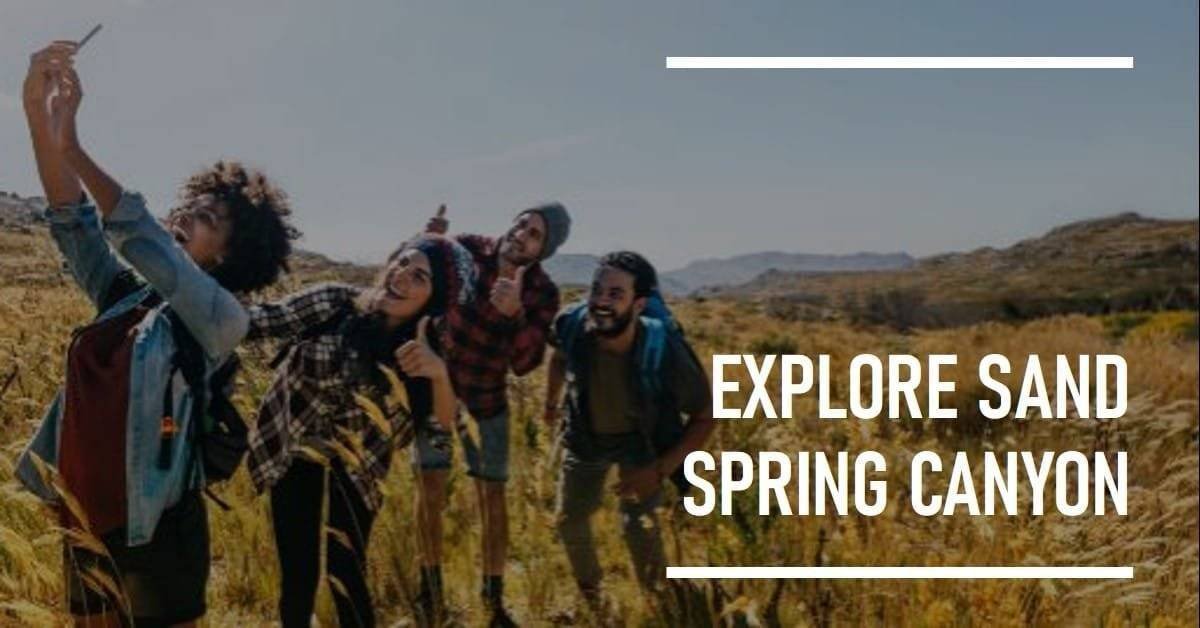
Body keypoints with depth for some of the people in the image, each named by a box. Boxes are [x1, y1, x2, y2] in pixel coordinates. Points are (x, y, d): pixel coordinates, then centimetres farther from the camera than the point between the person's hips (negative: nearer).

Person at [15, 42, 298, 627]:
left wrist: (72, 147, -24)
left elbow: (149, 247, -23)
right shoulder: (127, 298, 8)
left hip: (154, 524, -6)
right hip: (84, 515, 6)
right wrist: (39, 115, -15)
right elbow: (73, 223, -2)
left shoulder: (222, 317, -9)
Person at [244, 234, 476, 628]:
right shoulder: (333, 302, -15)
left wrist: (439, 373, -37)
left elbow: (441, 426, -19)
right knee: (298, 579, 2)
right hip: (292, 462, -1)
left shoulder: (421, 351, -11)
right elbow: (259, 321, -13)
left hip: (353, 477, 1)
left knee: (347, 577, 2)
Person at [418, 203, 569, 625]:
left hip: (486, 401, 1)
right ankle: (431, 591, 16)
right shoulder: (466, 250, -14)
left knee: (493, 496, 2)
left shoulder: (542, 294, -13)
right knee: (431, 487, -2)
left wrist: (514, 314, -36)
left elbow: (524, 363, -19)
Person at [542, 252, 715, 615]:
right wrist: (551, 403, 15)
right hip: (586, 435, 3)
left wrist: (661, 469, -27)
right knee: (570, 519, 9)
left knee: (639, 524, -15)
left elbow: (705, 416, -21)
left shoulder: (666, 351, -38)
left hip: (641, 441, -3)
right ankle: (590, 596, 37)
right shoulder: (572, 326, -31)